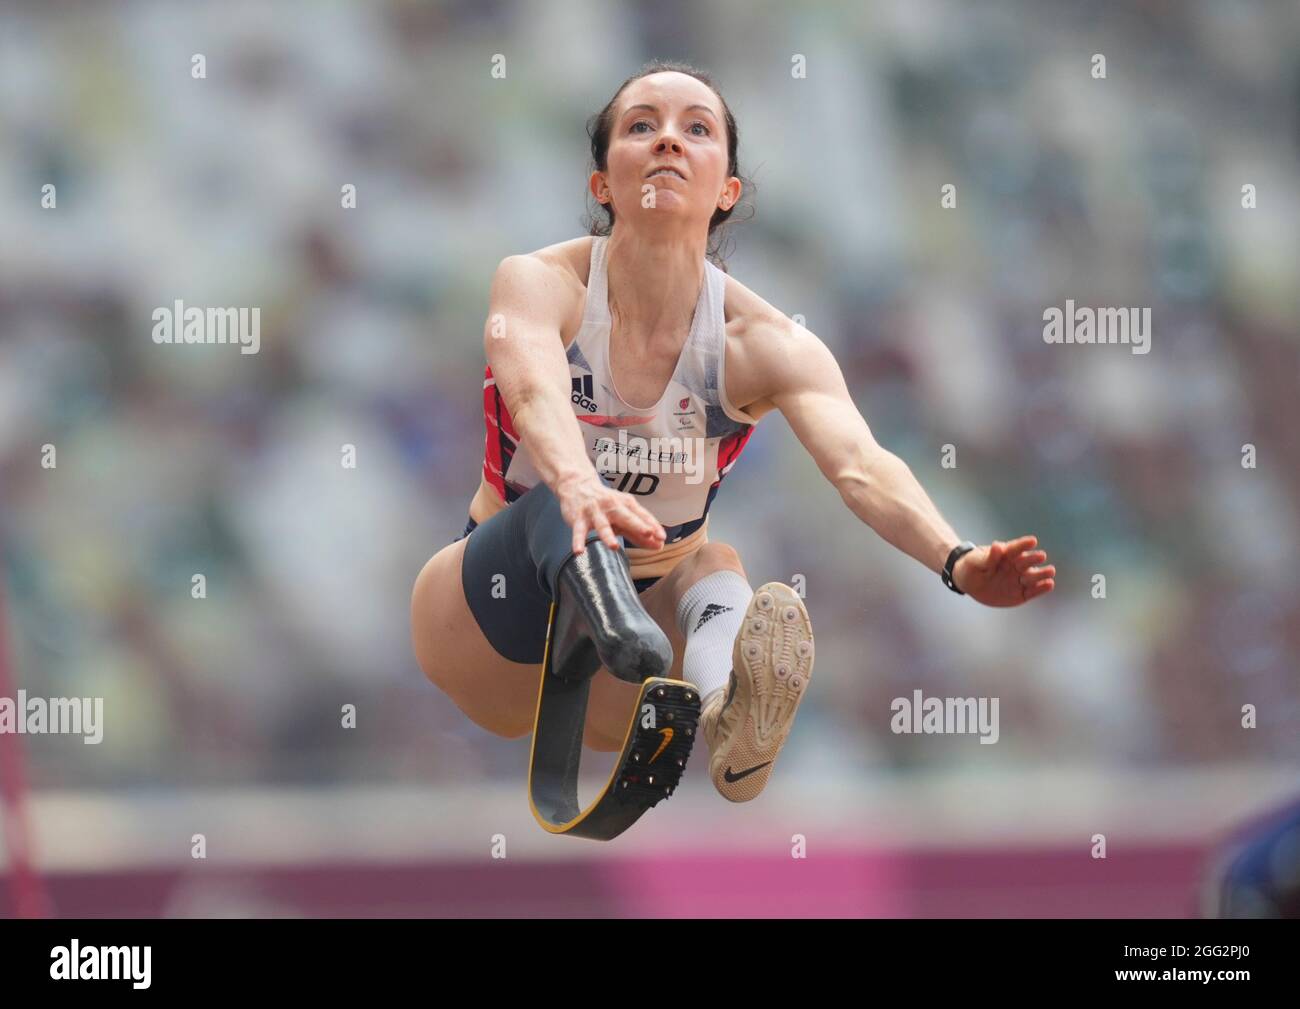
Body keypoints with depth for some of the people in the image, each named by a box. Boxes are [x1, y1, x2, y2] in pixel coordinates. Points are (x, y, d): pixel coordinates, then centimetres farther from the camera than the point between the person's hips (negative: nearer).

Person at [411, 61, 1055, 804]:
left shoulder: (763, 345, -13)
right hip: (510, 597, -3)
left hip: (651, 607, 3)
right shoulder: (543, 285, -17)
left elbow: (860, 467, -31)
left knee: (714, 568, -29)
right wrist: (577, 488, -63)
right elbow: (535, 396, -39)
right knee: (562, 508, -33)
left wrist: (958, 563, -52)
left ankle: (727, 715, -61)